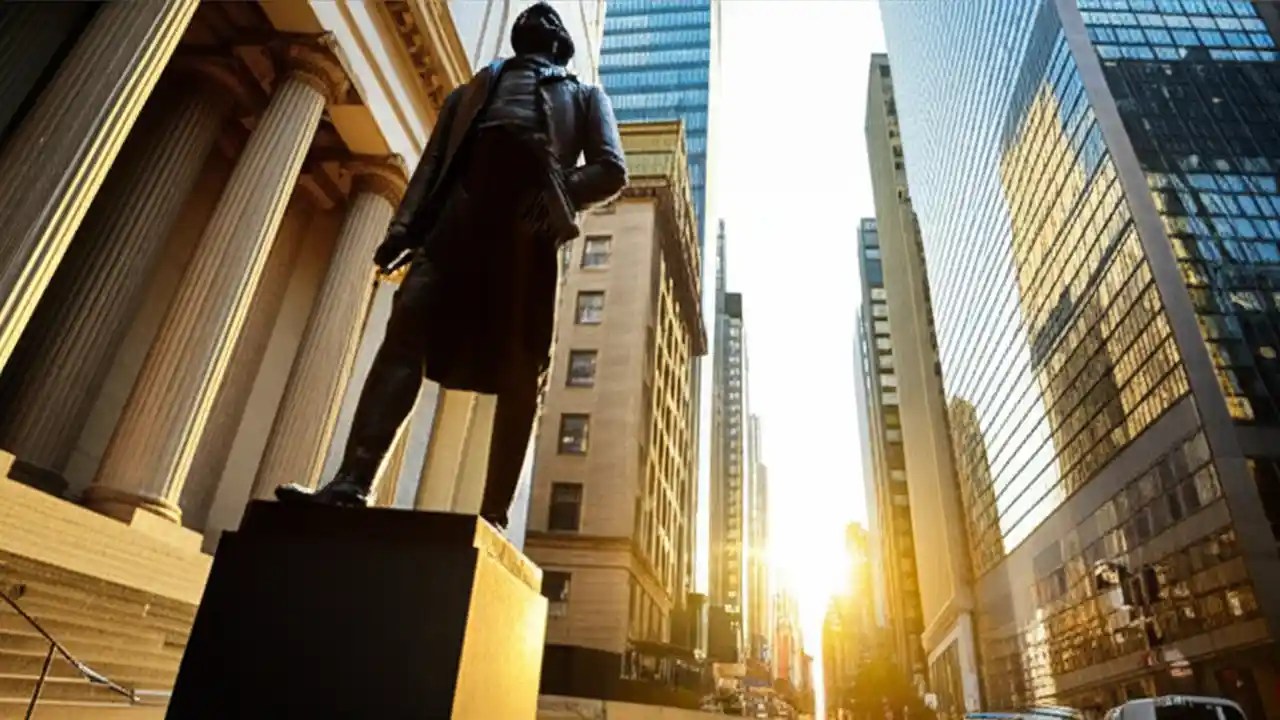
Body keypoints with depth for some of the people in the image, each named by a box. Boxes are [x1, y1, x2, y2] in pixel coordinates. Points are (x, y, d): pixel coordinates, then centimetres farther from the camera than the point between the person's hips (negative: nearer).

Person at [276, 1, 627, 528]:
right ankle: (352, 481, -24)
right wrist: (405, 227, 2)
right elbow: (434, 163, 20)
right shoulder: (473, 91, 35)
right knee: (406, 333, -17)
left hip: (530, 228, -2)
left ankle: (493, 514, -16)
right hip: (460, 215, 3)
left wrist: (562, 193, -11)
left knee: (520, 369, -13)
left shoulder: (585, 98, 29)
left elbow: (611, 170, 11)